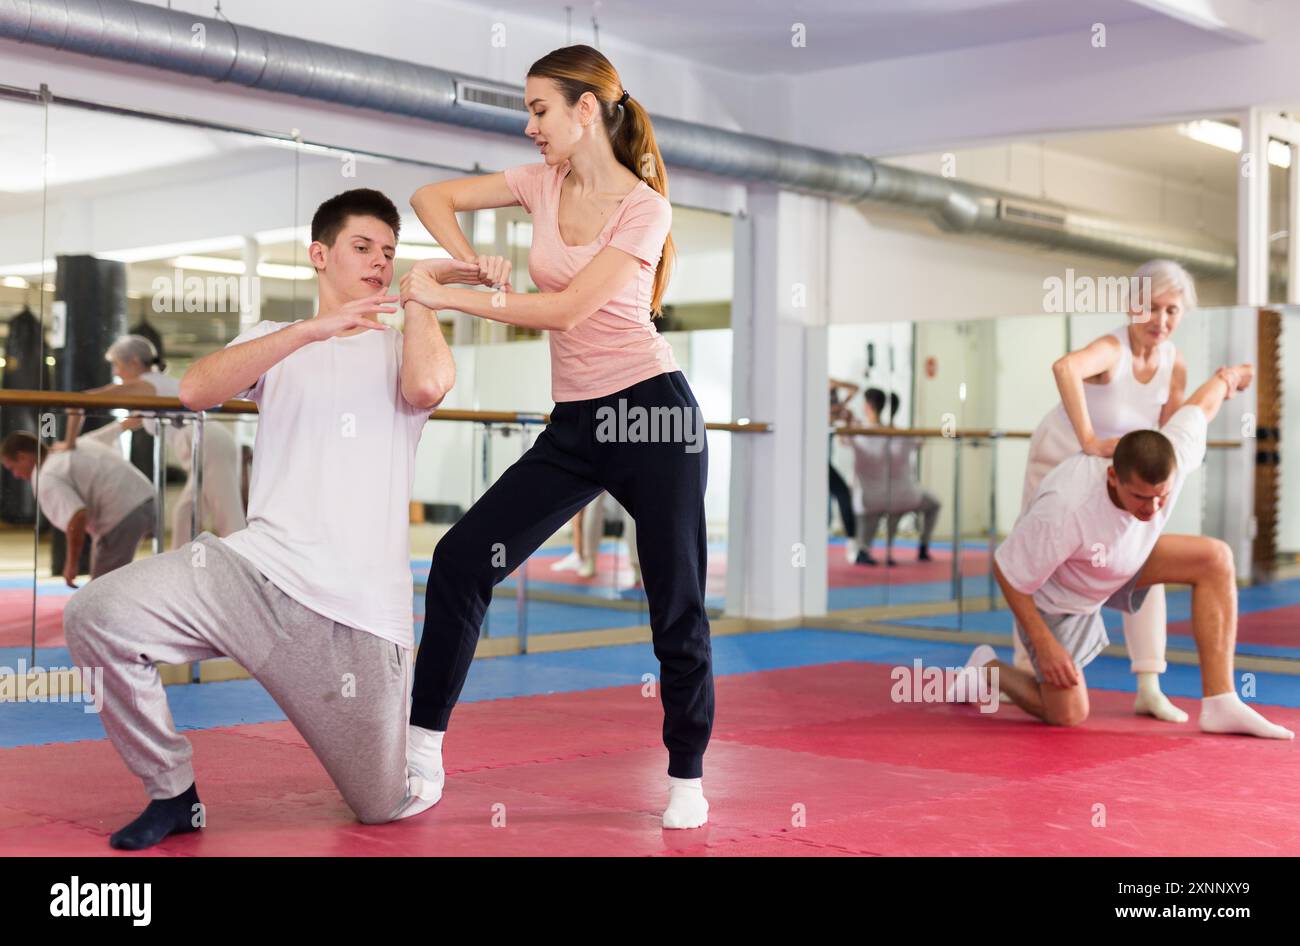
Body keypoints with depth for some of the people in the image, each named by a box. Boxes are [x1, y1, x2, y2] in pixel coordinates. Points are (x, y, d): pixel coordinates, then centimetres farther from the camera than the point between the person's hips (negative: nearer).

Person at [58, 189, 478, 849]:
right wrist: (311, 330, -17)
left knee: (388, 807, 2)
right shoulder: (276, 341, 15)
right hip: (258, 569, 1)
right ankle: (172, 793, -3)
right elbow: (195, 390, -7)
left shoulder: (401, 350, 12)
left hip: (358, 608, -1)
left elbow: (428, 385, -15)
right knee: (97, 614, -24)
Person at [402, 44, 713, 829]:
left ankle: (687, 779, 17)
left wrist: (446, 296, -17)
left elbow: (565, 308, -18)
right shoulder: (544, 183, 9)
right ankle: (423, 748, 4)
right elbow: (433, 197, 15)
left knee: (678, 608, 0)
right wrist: (473, 260, -2)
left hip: (651, 410, -6)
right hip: (575, 425, 6)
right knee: (462, 558, -4)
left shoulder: (644, 206, -9)